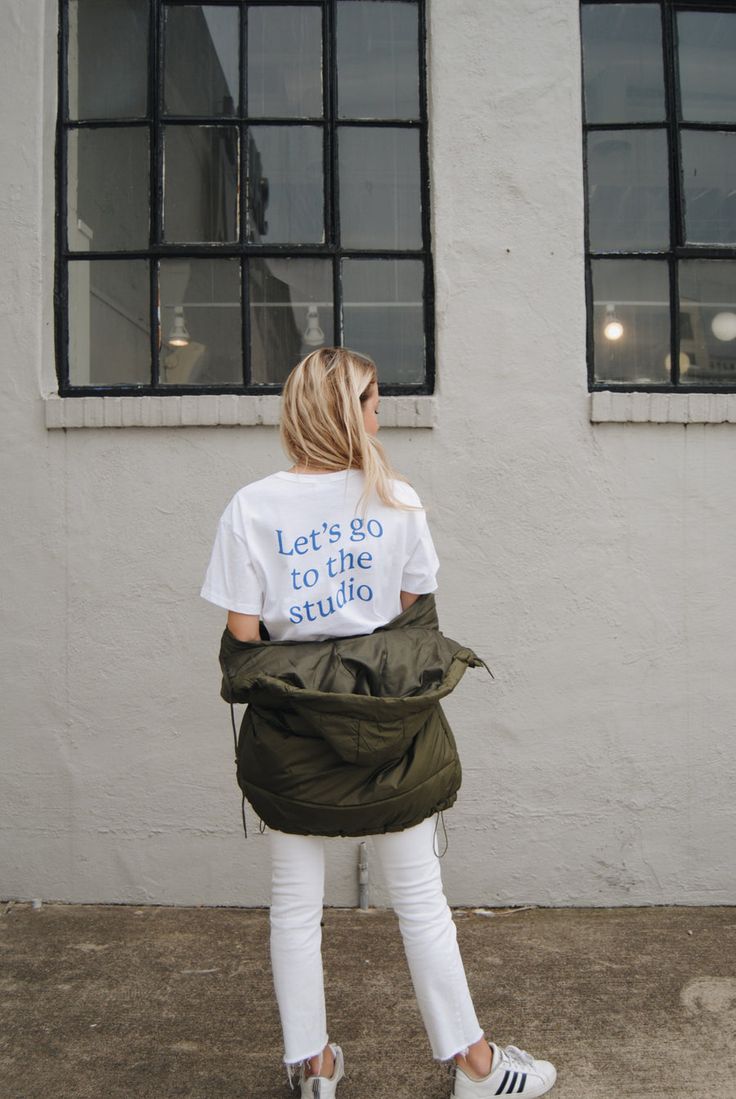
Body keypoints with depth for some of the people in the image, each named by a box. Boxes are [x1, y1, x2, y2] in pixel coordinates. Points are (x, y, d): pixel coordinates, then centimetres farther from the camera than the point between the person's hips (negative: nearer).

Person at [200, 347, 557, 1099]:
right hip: (387, 723, 1)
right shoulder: (397, 500, -6)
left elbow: (241, 637, -8)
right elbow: (417, 616, 1)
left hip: (289, 729, 0)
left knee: (294, 903, 16)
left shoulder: (252, 507, -9)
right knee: (419, 896, 15)